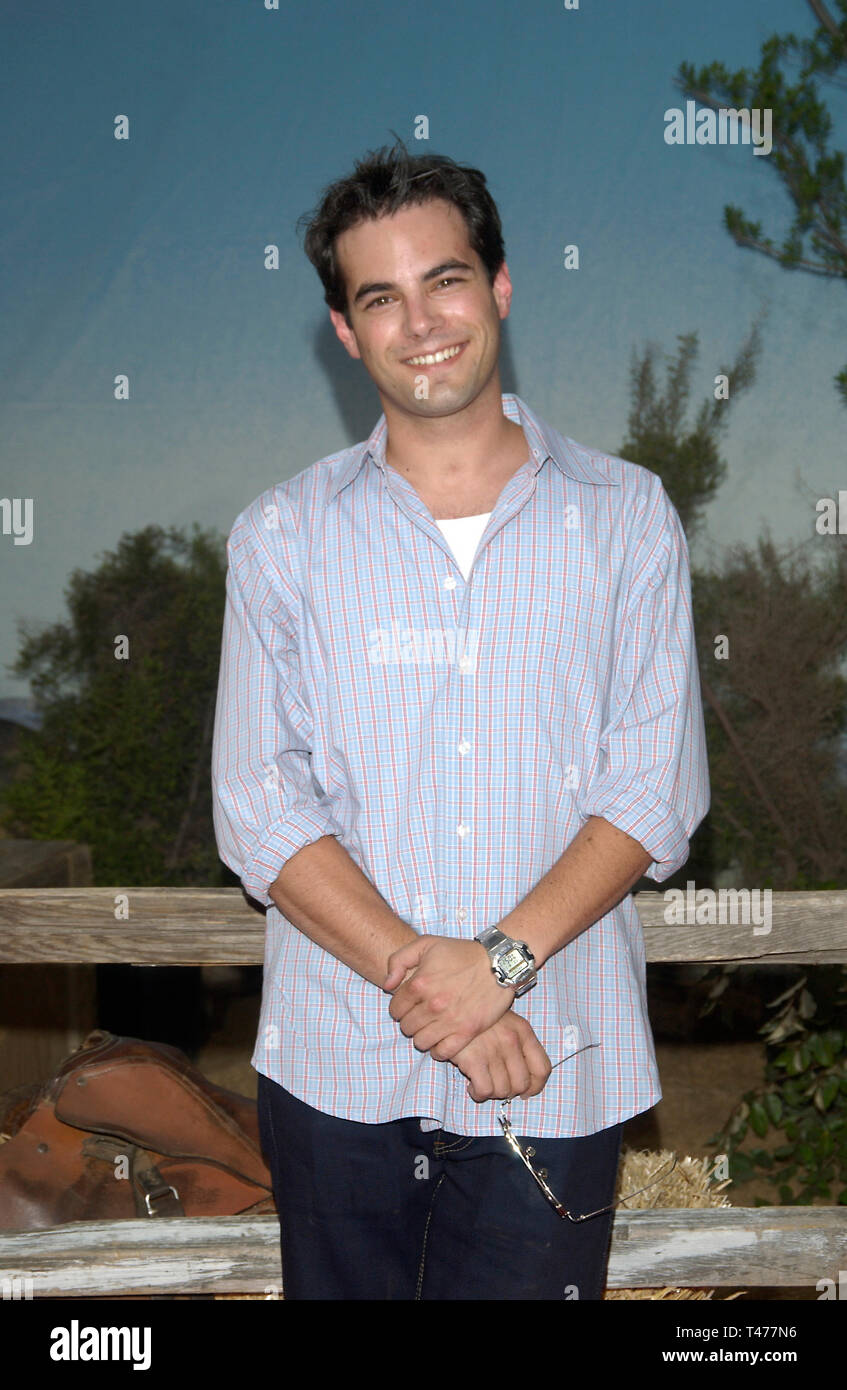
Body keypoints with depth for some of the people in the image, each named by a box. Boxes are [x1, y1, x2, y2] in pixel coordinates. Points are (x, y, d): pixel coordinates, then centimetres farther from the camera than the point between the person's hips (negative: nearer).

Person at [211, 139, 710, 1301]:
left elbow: (657, 790, -3)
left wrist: (500, 960, -16)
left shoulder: (626, 517, 2)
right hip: (336, 1063, 1)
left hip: (557, 1066, 0)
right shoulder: (283, 535, 3)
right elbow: (259, 807, -3)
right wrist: (418, 979, -15)